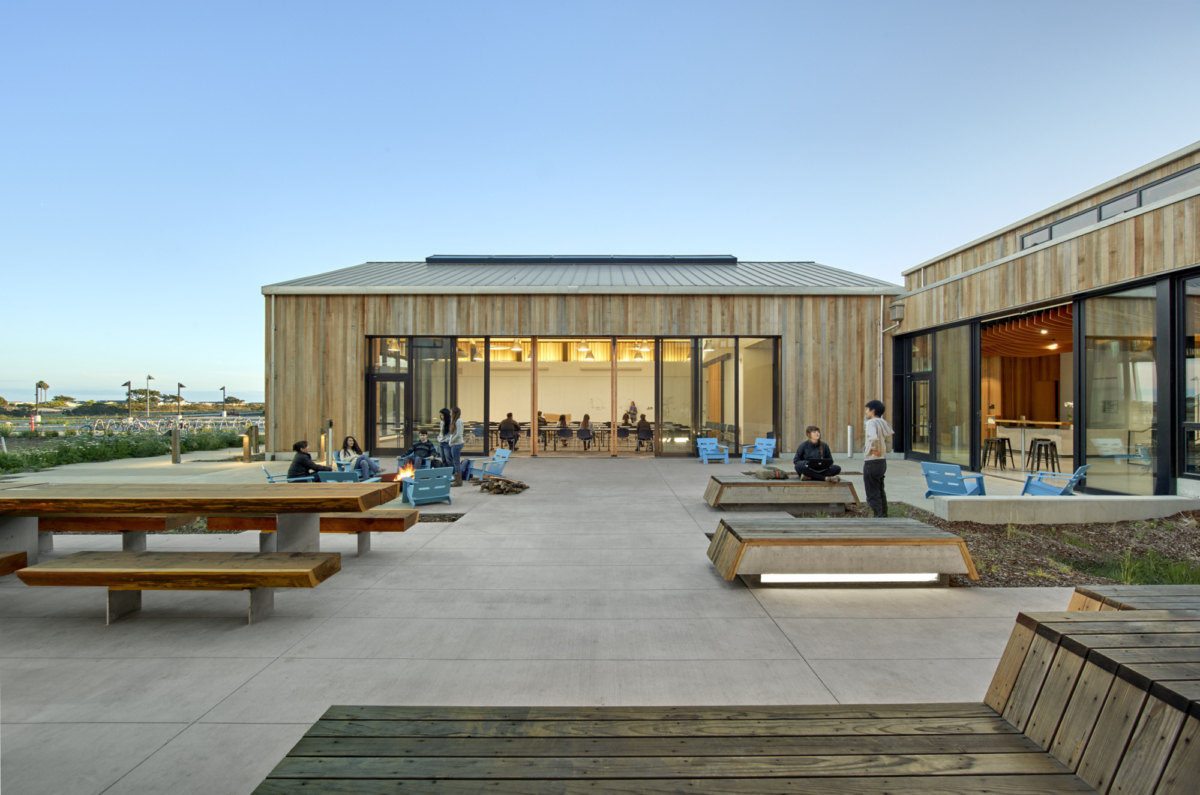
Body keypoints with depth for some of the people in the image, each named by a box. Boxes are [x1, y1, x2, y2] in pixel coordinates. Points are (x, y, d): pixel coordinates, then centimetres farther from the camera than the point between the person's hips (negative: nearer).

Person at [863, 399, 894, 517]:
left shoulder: (872, 422, -16)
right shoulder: (883, 422, 9)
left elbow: (873, 438, -34)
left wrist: (873, 449, -18)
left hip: (872, 462, -9)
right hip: (882, 460, 9)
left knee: (873, 494, -3)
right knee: (880, 492, 18)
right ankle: (884, 515, 24)